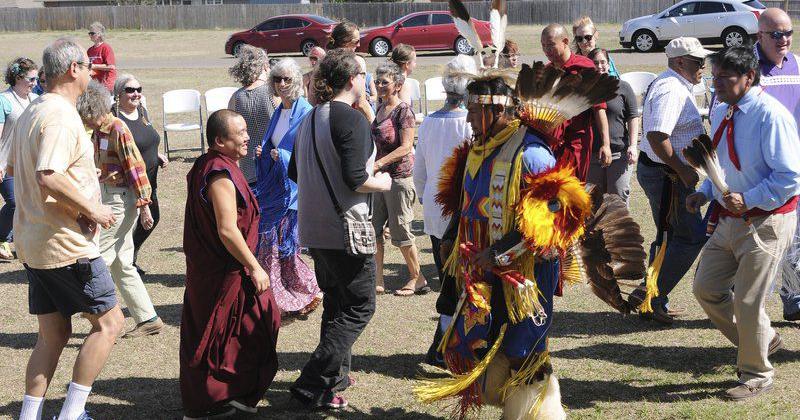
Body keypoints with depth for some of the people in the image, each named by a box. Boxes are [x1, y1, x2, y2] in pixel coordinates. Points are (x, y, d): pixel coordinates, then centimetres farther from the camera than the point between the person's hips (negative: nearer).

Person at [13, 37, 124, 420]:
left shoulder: (31, 113, 14)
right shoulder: (61, 116, -18)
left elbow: (14, 168, 25)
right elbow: (48, 177, -30)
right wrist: (92, 209, -20)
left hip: (31, 242, 10)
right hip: (67, 244, -10)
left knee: (52, 335, 14)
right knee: (109, 321, 0)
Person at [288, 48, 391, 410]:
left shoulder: (311, 119, 11)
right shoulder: (352, 119, -15)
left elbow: (295, 173, 17)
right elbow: (355, 179, -22)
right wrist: (382, 183, -3)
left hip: (314, 228, 9)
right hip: (345, 228, -8)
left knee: (335, 302, 22)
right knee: (359, 306, 0)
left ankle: (336, 374, 27)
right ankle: (312, 386, -7)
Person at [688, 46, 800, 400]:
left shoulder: (771, 115, -19)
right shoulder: (721, 113, 7)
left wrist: (747, 200, -26)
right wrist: (704, 192, 5)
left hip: (765, 222, -9)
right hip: (729, 221, 9)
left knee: (747, 302, -1)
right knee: (706, 289, 13)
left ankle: (756, 376, 20)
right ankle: (761, 339, 34)